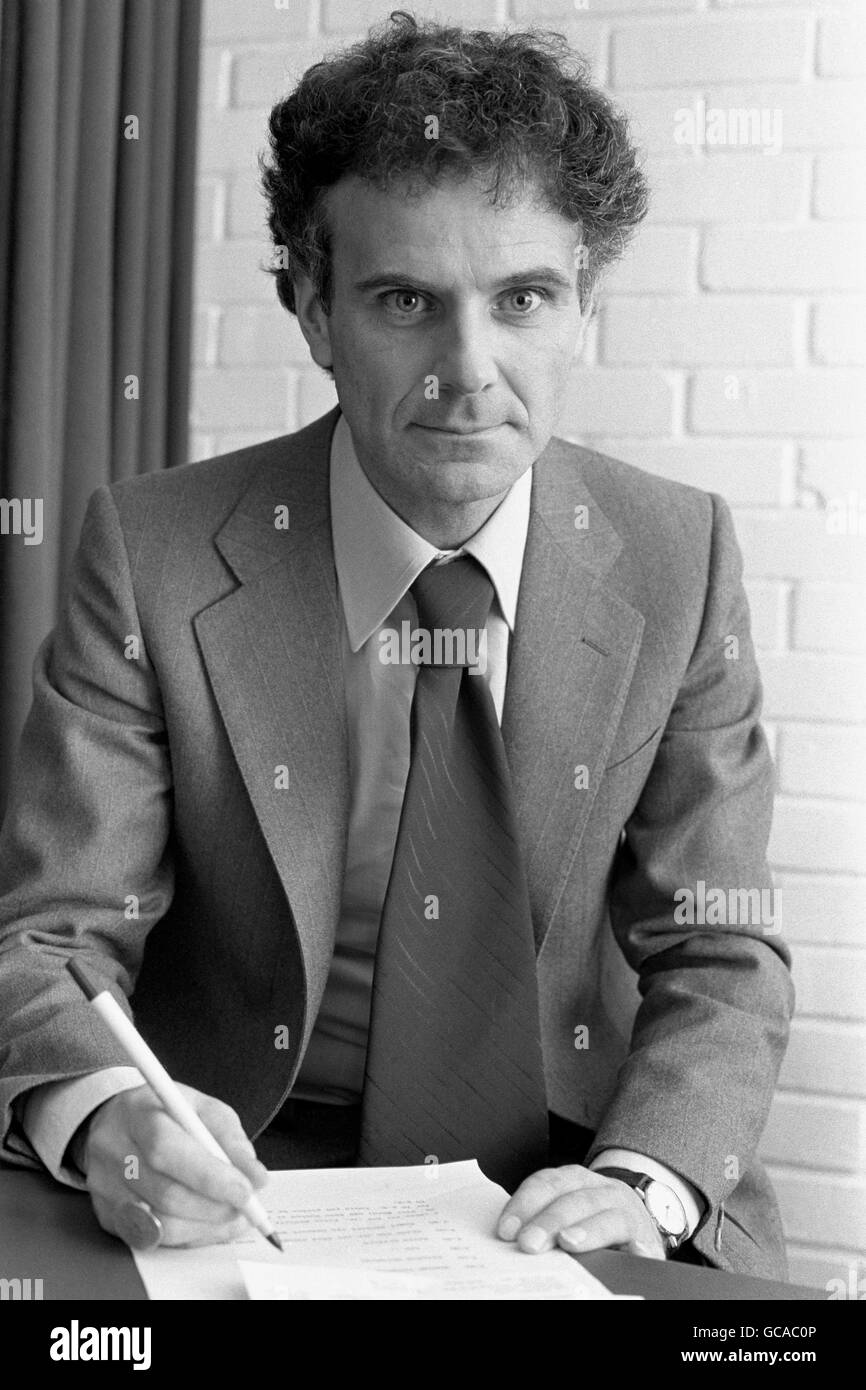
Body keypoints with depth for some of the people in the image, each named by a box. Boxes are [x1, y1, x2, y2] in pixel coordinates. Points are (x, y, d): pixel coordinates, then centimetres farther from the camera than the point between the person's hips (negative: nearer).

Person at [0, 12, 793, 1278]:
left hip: (564, 1211, 1)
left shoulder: (678, 558, -4)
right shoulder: (156, 557, -9)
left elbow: (719, 957, -1)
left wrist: (642, 1178, -20)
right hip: (247, 1191, 0)